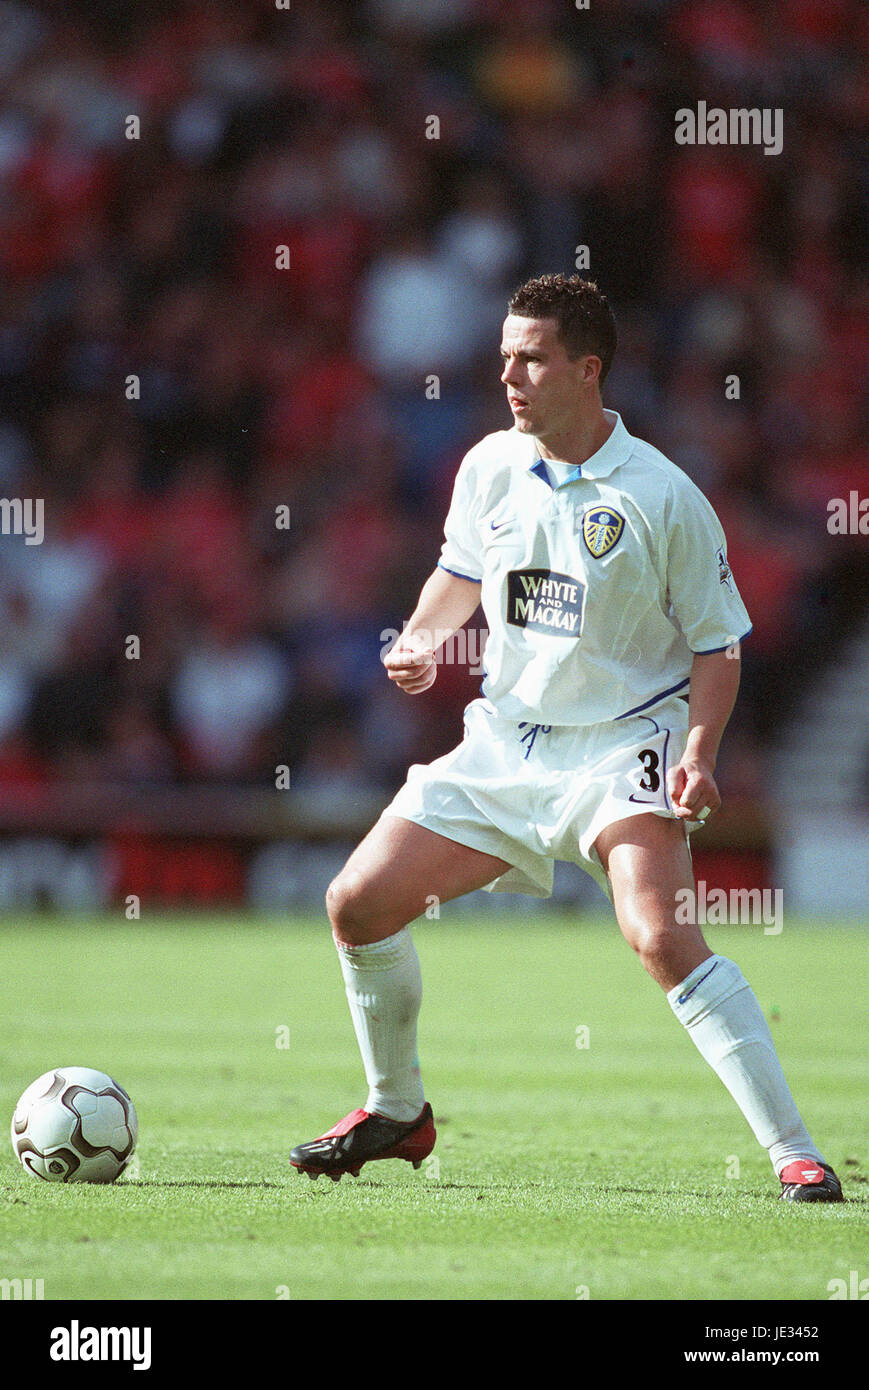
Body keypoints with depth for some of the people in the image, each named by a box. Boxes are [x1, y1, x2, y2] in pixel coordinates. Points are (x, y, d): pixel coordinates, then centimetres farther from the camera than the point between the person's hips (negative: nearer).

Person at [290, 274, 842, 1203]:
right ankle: (396, 1112, 26)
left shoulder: (662, 496, -14)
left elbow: (717, 643, -7)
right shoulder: (490, 468, 1)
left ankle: (794, 1155, -25)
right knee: (357, 905, 3)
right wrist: (422, 640, 2)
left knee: (659, 935, -28)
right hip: (506, 737, 6)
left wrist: (699, 752, -22)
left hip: (624, 744, -6)